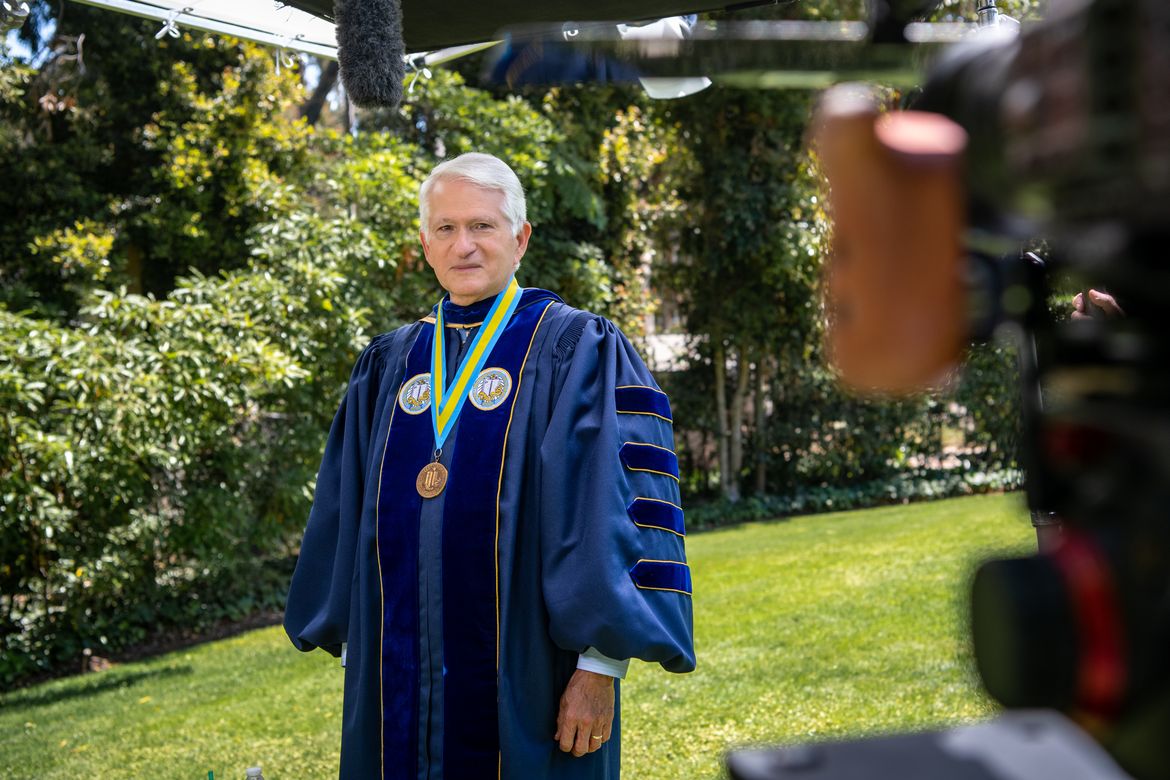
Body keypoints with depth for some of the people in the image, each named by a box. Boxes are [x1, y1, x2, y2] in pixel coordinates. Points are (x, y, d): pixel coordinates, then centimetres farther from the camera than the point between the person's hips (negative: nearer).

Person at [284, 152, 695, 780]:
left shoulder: (577, 353, -5)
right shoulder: (387, 366, 11)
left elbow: (622, 508, -11)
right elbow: (346, 513, 15)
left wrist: (601, 665, -16)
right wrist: (351, 646, 13)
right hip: (400, 678, 4)